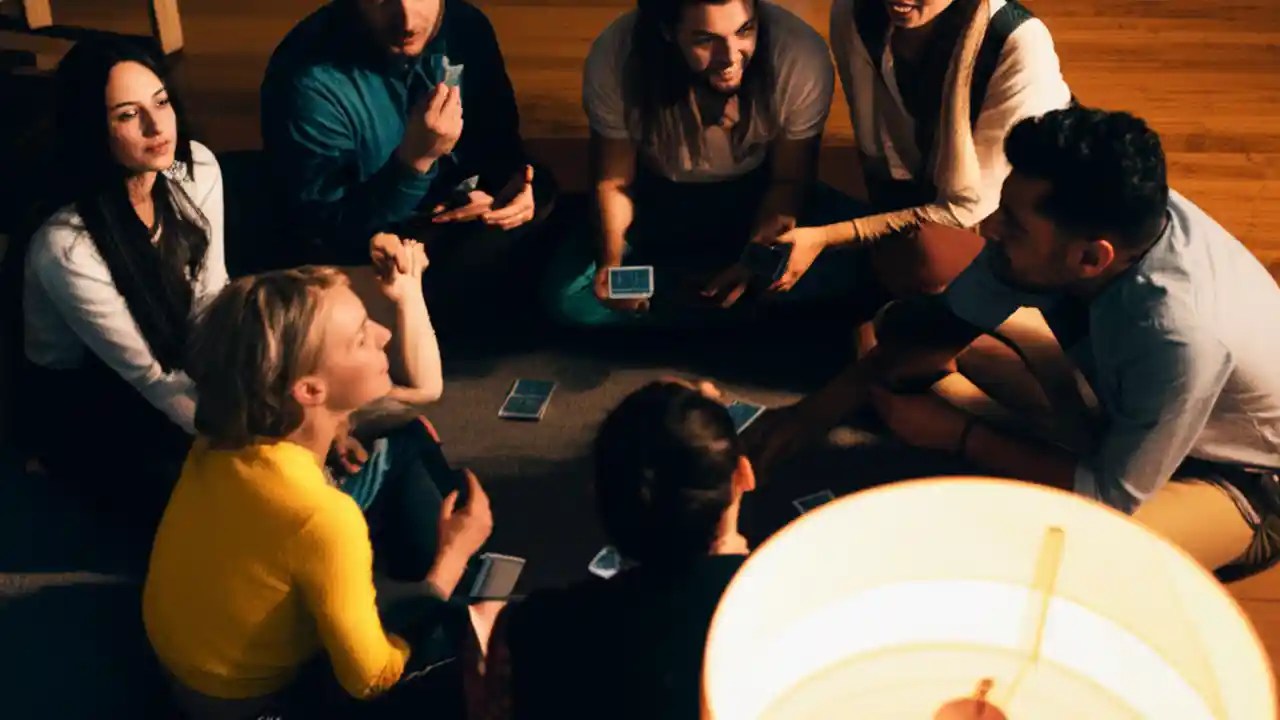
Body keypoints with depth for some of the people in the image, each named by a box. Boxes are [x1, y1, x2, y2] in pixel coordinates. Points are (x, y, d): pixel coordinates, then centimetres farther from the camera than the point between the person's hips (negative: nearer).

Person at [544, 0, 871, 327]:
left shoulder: (801, 58, -30)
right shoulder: (614, 58, -29)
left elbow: (788, 181, -13)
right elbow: (613, 181, -14)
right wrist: (612, 261, -32)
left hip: (758, 194, 1)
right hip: (660, 199, 0)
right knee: (569, 298, -24)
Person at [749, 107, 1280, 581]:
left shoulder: (1182, 336, -44)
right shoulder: (1076, 216, -26)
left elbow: (1112, 496, -30)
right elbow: (953, 319, -11)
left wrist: (956, 433, -24)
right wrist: (820, 408, -16)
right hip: (1126, 405, 6)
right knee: (902, 322, 0)